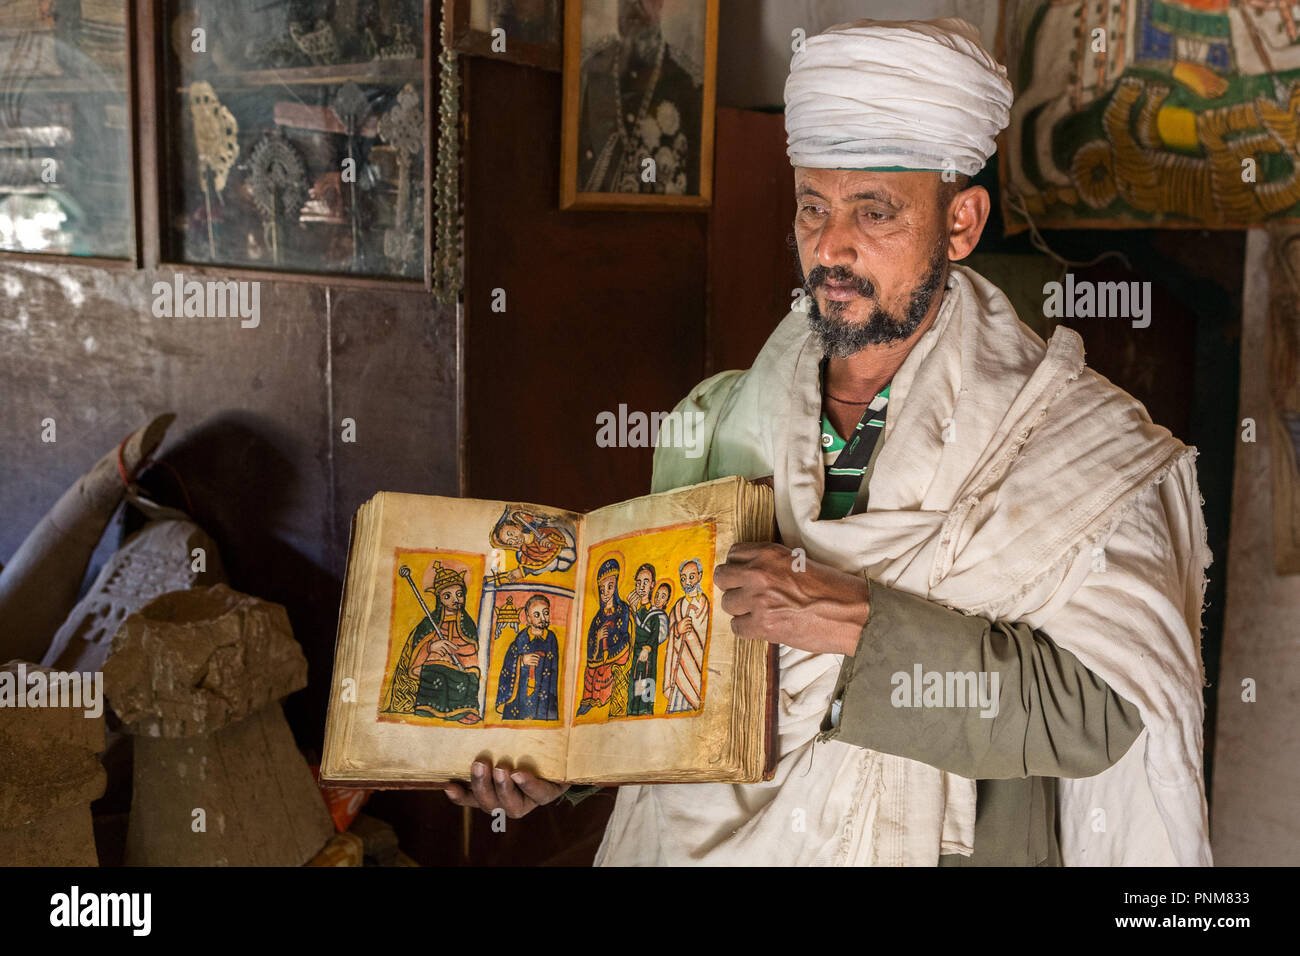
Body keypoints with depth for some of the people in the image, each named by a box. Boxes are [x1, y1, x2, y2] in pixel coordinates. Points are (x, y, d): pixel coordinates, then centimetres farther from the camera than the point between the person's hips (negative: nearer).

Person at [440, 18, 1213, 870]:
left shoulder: (1068, 439, -8)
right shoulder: (718, 424, 3)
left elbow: (1101, 712, -16)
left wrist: (859, 621, -22)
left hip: (947, 842, -2)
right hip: (713, 838, 3)